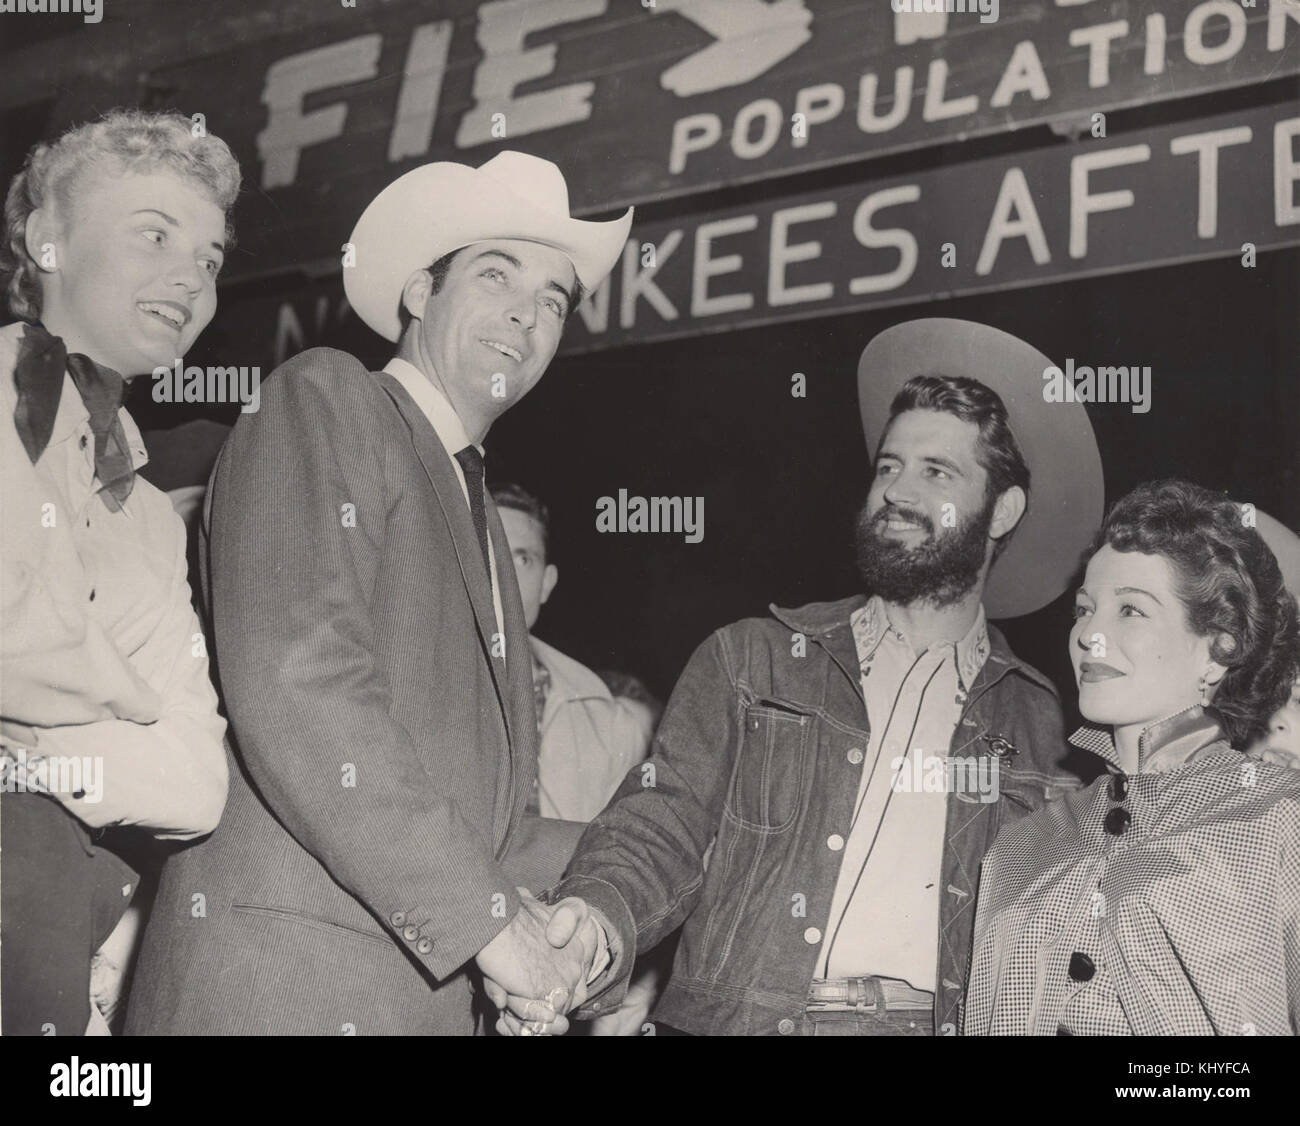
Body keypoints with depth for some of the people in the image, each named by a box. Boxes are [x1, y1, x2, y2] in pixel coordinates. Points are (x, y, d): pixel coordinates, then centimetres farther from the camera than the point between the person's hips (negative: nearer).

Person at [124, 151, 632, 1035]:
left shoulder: (478, 515, 22)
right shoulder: (323, 399, -2)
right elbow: (296, 682, -18)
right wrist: (481, 912, -17)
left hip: (431, 985, 8)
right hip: (286, 983, -7)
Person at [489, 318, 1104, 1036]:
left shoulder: (1041, 723, 12)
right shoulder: (747, 660, 11)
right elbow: (663, 824, 3)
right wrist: (598, 917, -17)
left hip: (940, 1019, -2)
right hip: (740, 1015, 2)